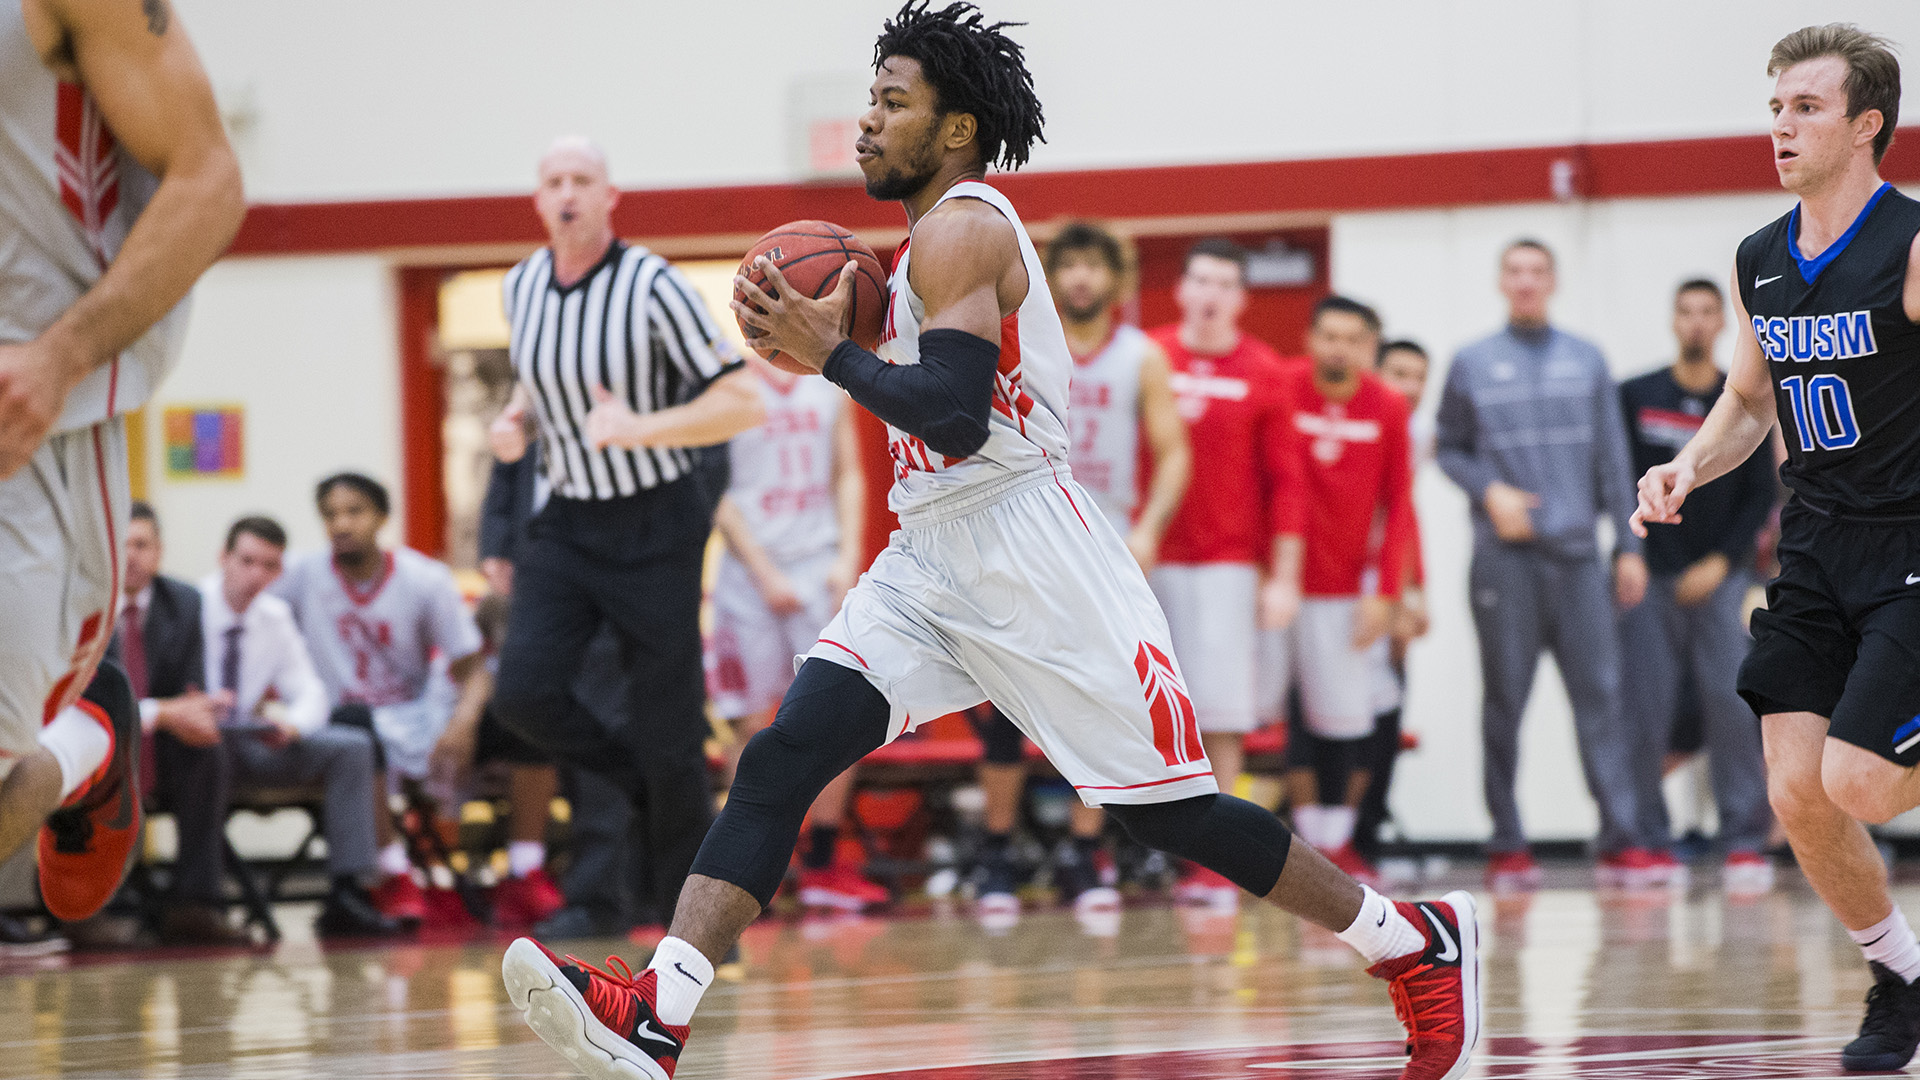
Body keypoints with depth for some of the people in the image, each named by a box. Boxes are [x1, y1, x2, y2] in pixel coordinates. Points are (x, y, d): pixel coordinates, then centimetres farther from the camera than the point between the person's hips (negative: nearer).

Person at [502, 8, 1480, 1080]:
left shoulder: (962, 229, -13)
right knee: (784, 757, -9)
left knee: (1173, 814, -3)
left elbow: (956, 420, -25)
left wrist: (828, 352, -16)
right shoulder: (949, 231, 18)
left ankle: (1421, 942, 14)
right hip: (933, 558, 10)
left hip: (1030, 552, -10)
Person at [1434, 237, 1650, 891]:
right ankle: (1507, 846, 5)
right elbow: (1448, 449, 10)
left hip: (1577, 552, 1)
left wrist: (1629, 545, 4)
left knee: (1599, 692, -6)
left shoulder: (1587, 362, 12)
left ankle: (1619, 840, -7)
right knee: (1505, 700, 0)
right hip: (1503, 558, -1)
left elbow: (1613, 459, 10)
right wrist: (1489, 491, -9)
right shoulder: (1473, 365, 8)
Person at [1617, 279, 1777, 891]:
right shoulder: (1635, 398, 5)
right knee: (1645, 714, -4)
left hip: (1719, 577, 0)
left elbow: (1761, 495, 5)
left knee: (1732, 707, -9)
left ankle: (1745, 842, -6)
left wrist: (1722, 562, -7)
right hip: (1649, 577, 0)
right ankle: (1651, 843, 3)